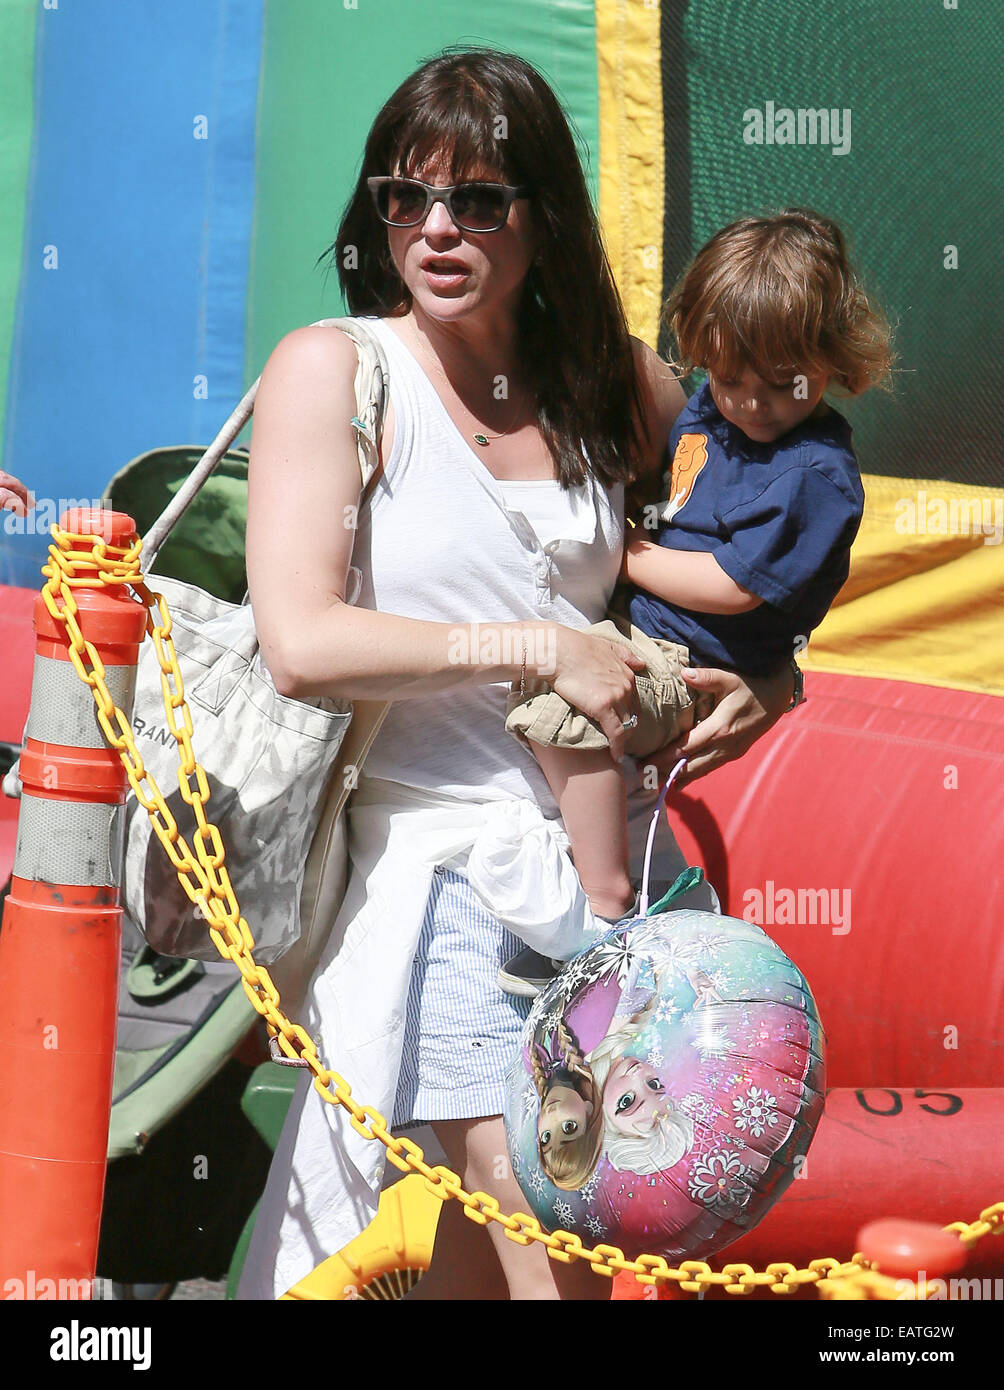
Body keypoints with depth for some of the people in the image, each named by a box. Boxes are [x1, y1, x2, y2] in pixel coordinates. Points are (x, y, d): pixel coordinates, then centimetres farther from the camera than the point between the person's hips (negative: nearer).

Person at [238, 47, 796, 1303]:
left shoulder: (612, 384, 8)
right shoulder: (334, 370, -4)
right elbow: (300, 643, -15)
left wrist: (770, 677, 2)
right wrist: (539, 648, -15)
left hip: (611, 852, 5)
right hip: (452, 864, -4)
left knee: (491, 1240, 12)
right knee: (557, 1268, -6)